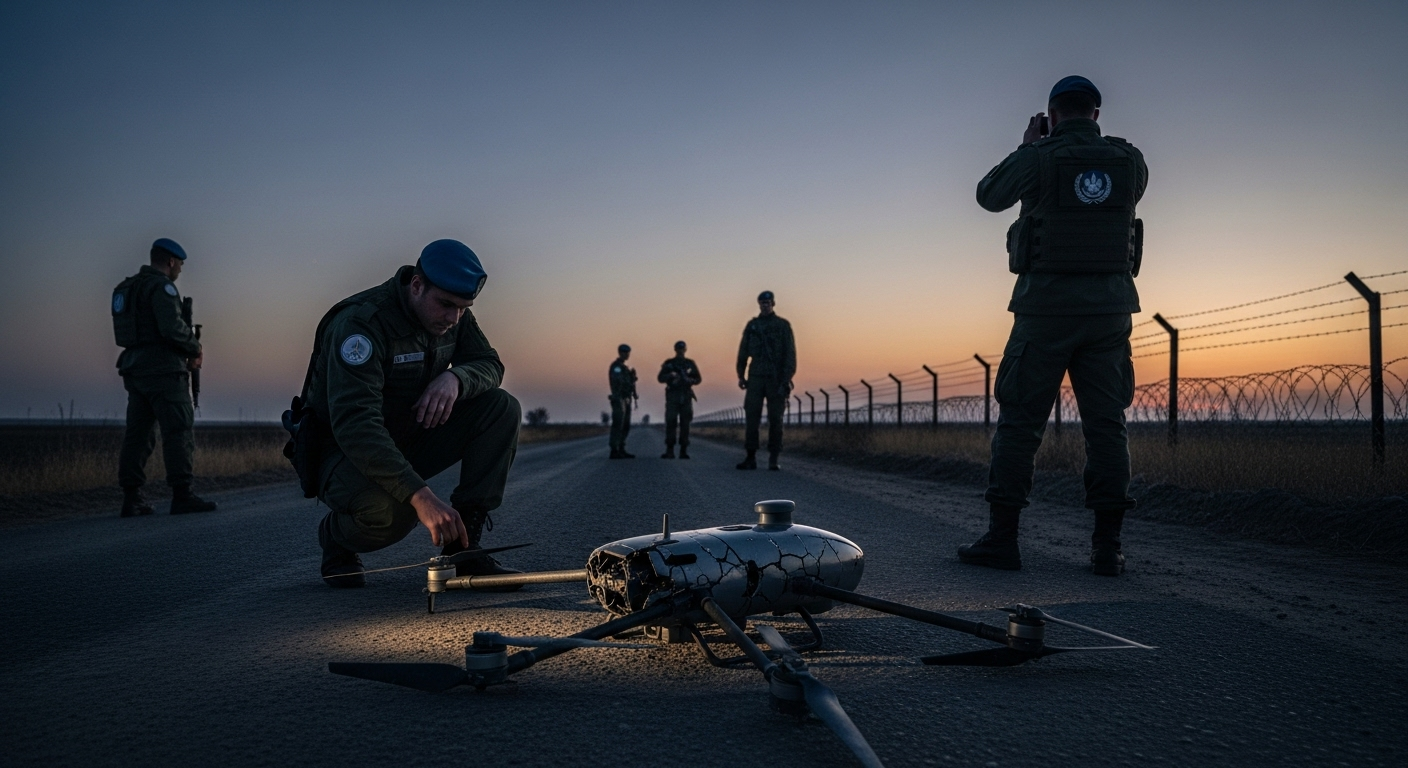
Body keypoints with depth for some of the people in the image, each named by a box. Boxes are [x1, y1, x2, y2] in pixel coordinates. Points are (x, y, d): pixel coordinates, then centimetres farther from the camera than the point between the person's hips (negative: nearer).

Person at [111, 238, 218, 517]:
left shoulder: (127, 288, 19)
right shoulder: (162, 286, -10)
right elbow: (172, 327, -23)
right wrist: (195, 347, -5)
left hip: (134, 368, 9)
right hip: (163, 370, -9)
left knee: (138, 432, 9)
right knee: (179, 430, -6)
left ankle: (131, 498, 9)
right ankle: (182, 496, -8)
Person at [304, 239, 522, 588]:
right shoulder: (360, 322, -28)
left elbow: (490, 366, 1)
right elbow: (353, 425, -38)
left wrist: (455, 378, -26)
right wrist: (421, 496, -47)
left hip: (411, 439, 7)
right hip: (345, 451, -7)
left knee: (501, 408, -13)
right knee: (388, 512, -40)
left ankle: (463, 544, -11)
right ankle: (337, 534, -1)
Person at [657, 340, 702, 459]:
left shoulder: (690, 364, 12)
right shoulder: (669, 363, 8)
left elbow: (698, 379, 12)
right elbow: (660, 378, 1)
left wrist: (691, 380, -10)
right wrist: (670, 375, -18)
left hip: (686, 397, 1)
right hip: (672, 396, -1)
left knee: (685, 424, -2)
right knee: (670, 423, -8)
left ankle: (684, 450, 0)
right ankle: (669, 451, -7)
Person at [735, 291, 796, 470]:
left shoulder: (783, 326, 4)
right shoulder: (752, 325, 12)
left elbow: (790, 354, -1)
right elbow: (743, 351, 13)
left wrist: (786, 379, -10)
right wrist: (741, 375, 4)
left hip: (776, 379, -2)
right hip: (756, 378, 2)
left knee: (775, 419, -1)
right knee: (751, 417, -3)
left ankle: (773, 459, 4)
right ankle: (751, 458, 1)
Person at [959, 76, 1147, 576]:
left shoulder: (1039, 159, -6)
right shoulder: (1129, 161, 6)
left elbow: (988, 196, 9)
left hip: (1046, 305, -3)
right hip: (1110, 306, 3)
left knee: (1019, 420, 2)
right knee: (1106, 423, 6)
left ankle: (1001, 538, 2)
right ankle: (1107, 546, 6)